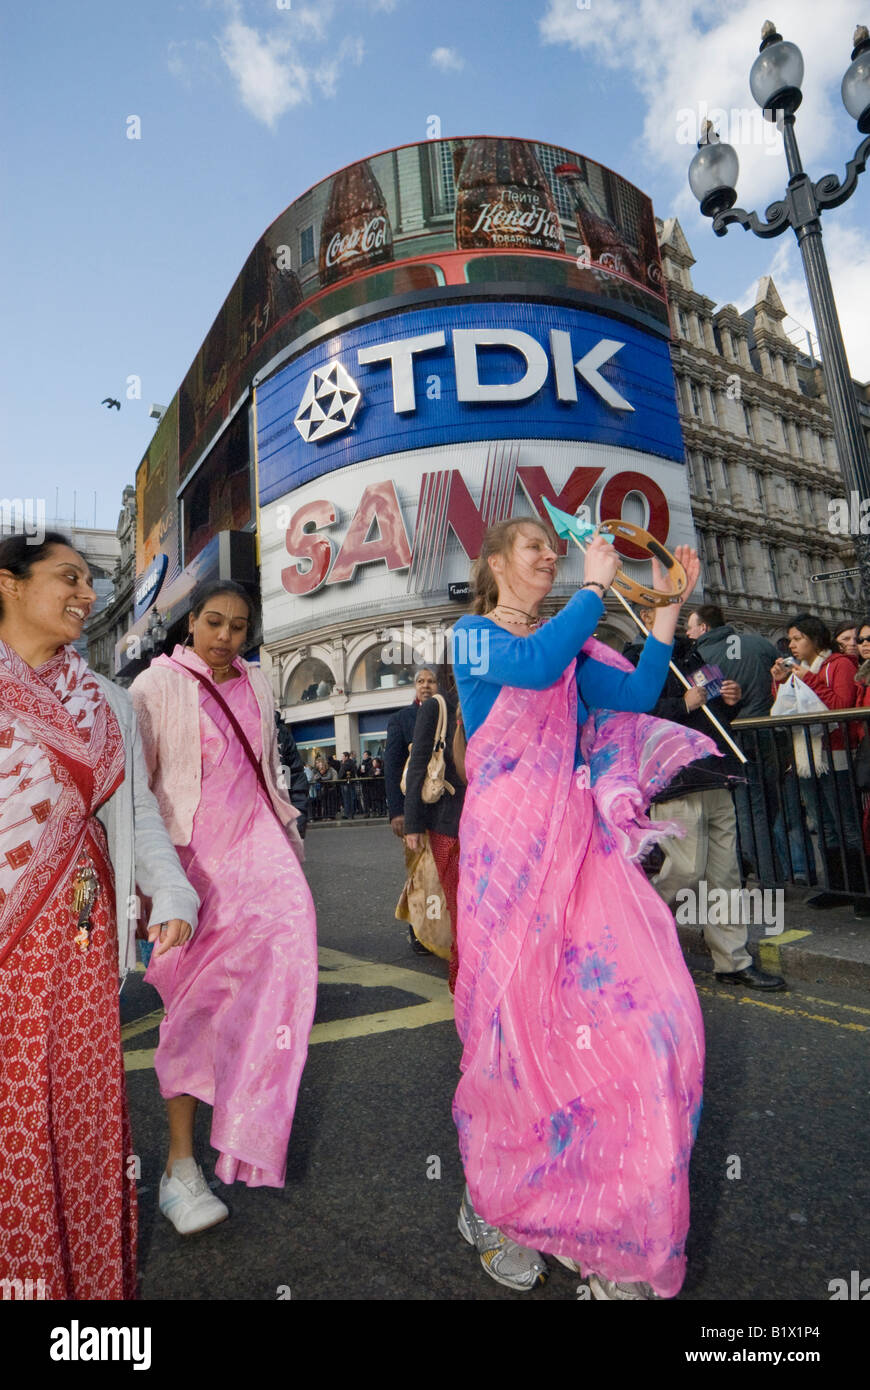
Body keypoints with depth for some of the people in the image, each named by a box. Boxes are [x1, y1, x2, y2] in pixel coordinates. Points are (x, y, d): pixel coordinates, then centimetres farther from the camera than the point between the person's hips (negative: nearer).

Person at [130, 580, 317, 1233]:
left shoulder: (257, 684, 12)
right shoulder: (158, 684, -3)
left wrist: (288, 835, 19)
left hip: (252, 836, 4)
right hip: (190, 847, -3)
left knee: (290, 916, -20)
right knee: (196, 997, 0)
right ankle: (181, 1161, 16)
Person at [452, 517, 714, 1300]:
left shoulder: (572, 645, 20)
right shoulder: (474, 634, 3)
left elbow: (637, 694, 8)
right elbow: (536, 666, -18)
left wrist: (667, 608, 4)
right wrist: (596, 587, -8)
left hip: (574, 832, 5)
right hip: (508, 831, -5)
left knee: (638, 998, -1)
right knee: (517, 1007, 0)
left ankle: (617, 1221, 20)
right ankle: (494, 1206, 25)